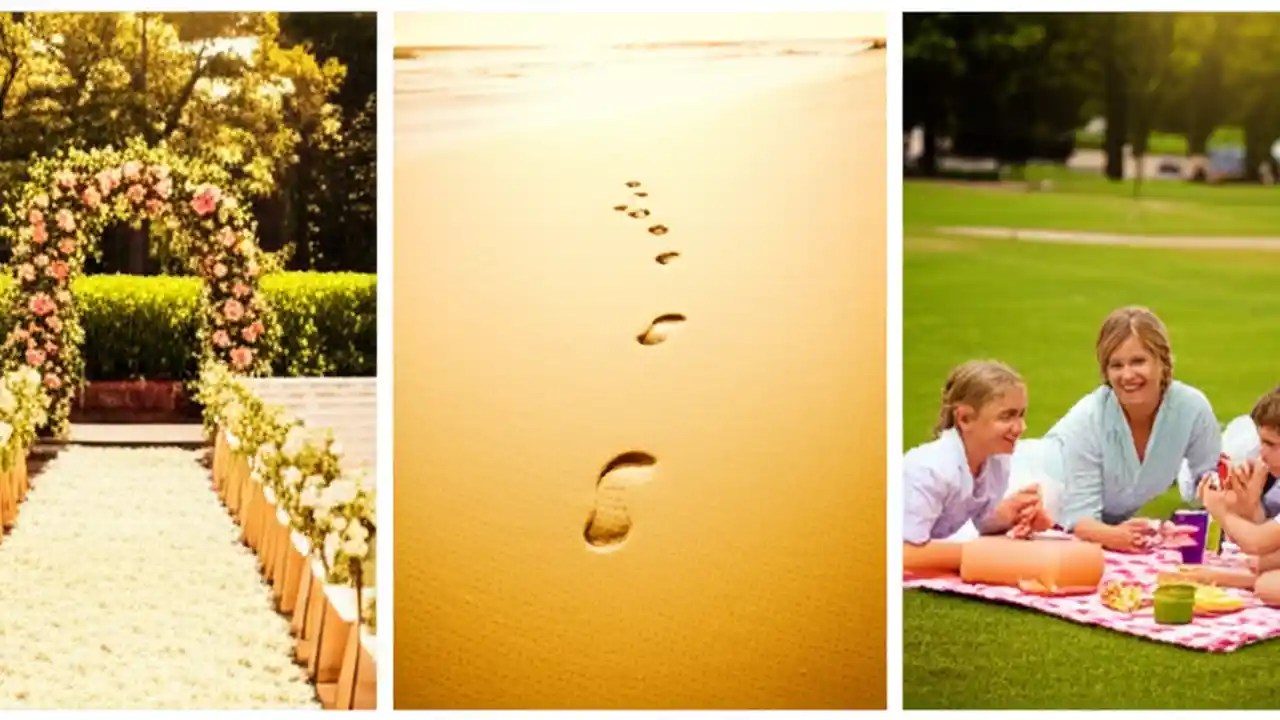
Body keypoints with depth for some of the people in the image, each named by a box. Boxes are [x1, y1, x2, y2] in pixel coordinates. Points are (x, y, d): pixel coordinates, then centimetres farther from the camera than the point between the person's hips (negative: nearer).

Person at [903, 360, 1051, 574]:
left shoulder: (998, 462, -7)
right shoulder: (929, 469, -30)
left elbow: (985, 525, 8)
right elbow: (905, 554, -36)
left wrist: (1005, 515, -14)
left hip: (933, 575, 7)